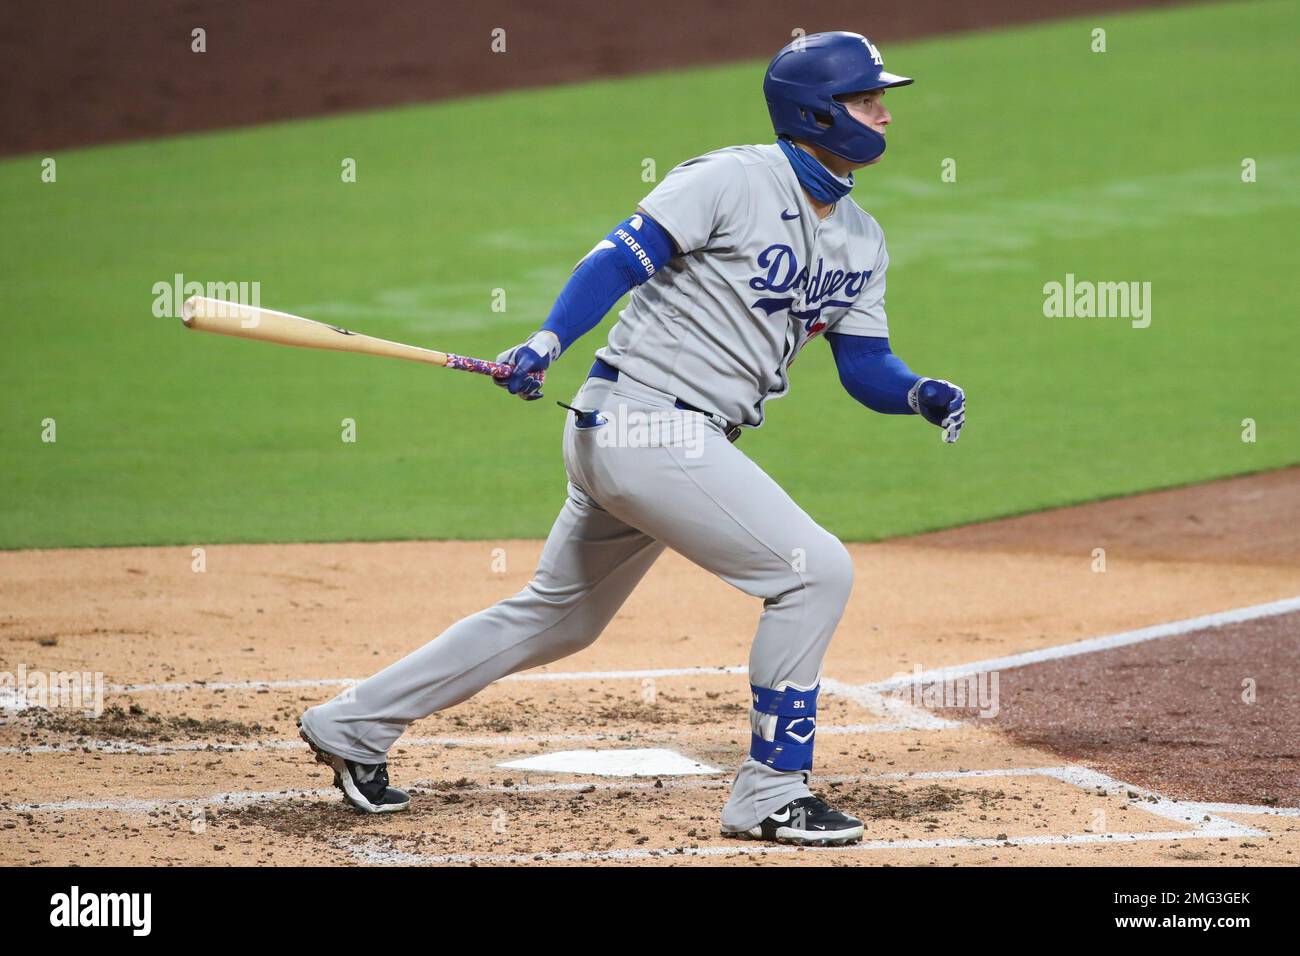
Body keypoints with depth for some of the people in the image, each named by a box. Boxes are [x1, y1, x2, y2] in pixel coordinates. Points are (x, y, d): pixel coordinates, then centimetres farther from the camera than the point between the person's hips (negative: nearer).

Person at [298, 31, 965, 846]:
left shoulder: (859, 242, 14)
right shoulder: (734, 180, -10)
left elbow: (866, 368, 15)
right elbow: (623, 256, -17)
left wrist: (922, 393, -6)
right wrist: (547, 343, -30)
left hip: (688, 441, 9)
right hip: (642, 421, -9)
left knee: (559, 618, 18)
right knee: (816, 570, -13)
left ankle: (354, 725, 27)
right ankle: (770, 795, -5)